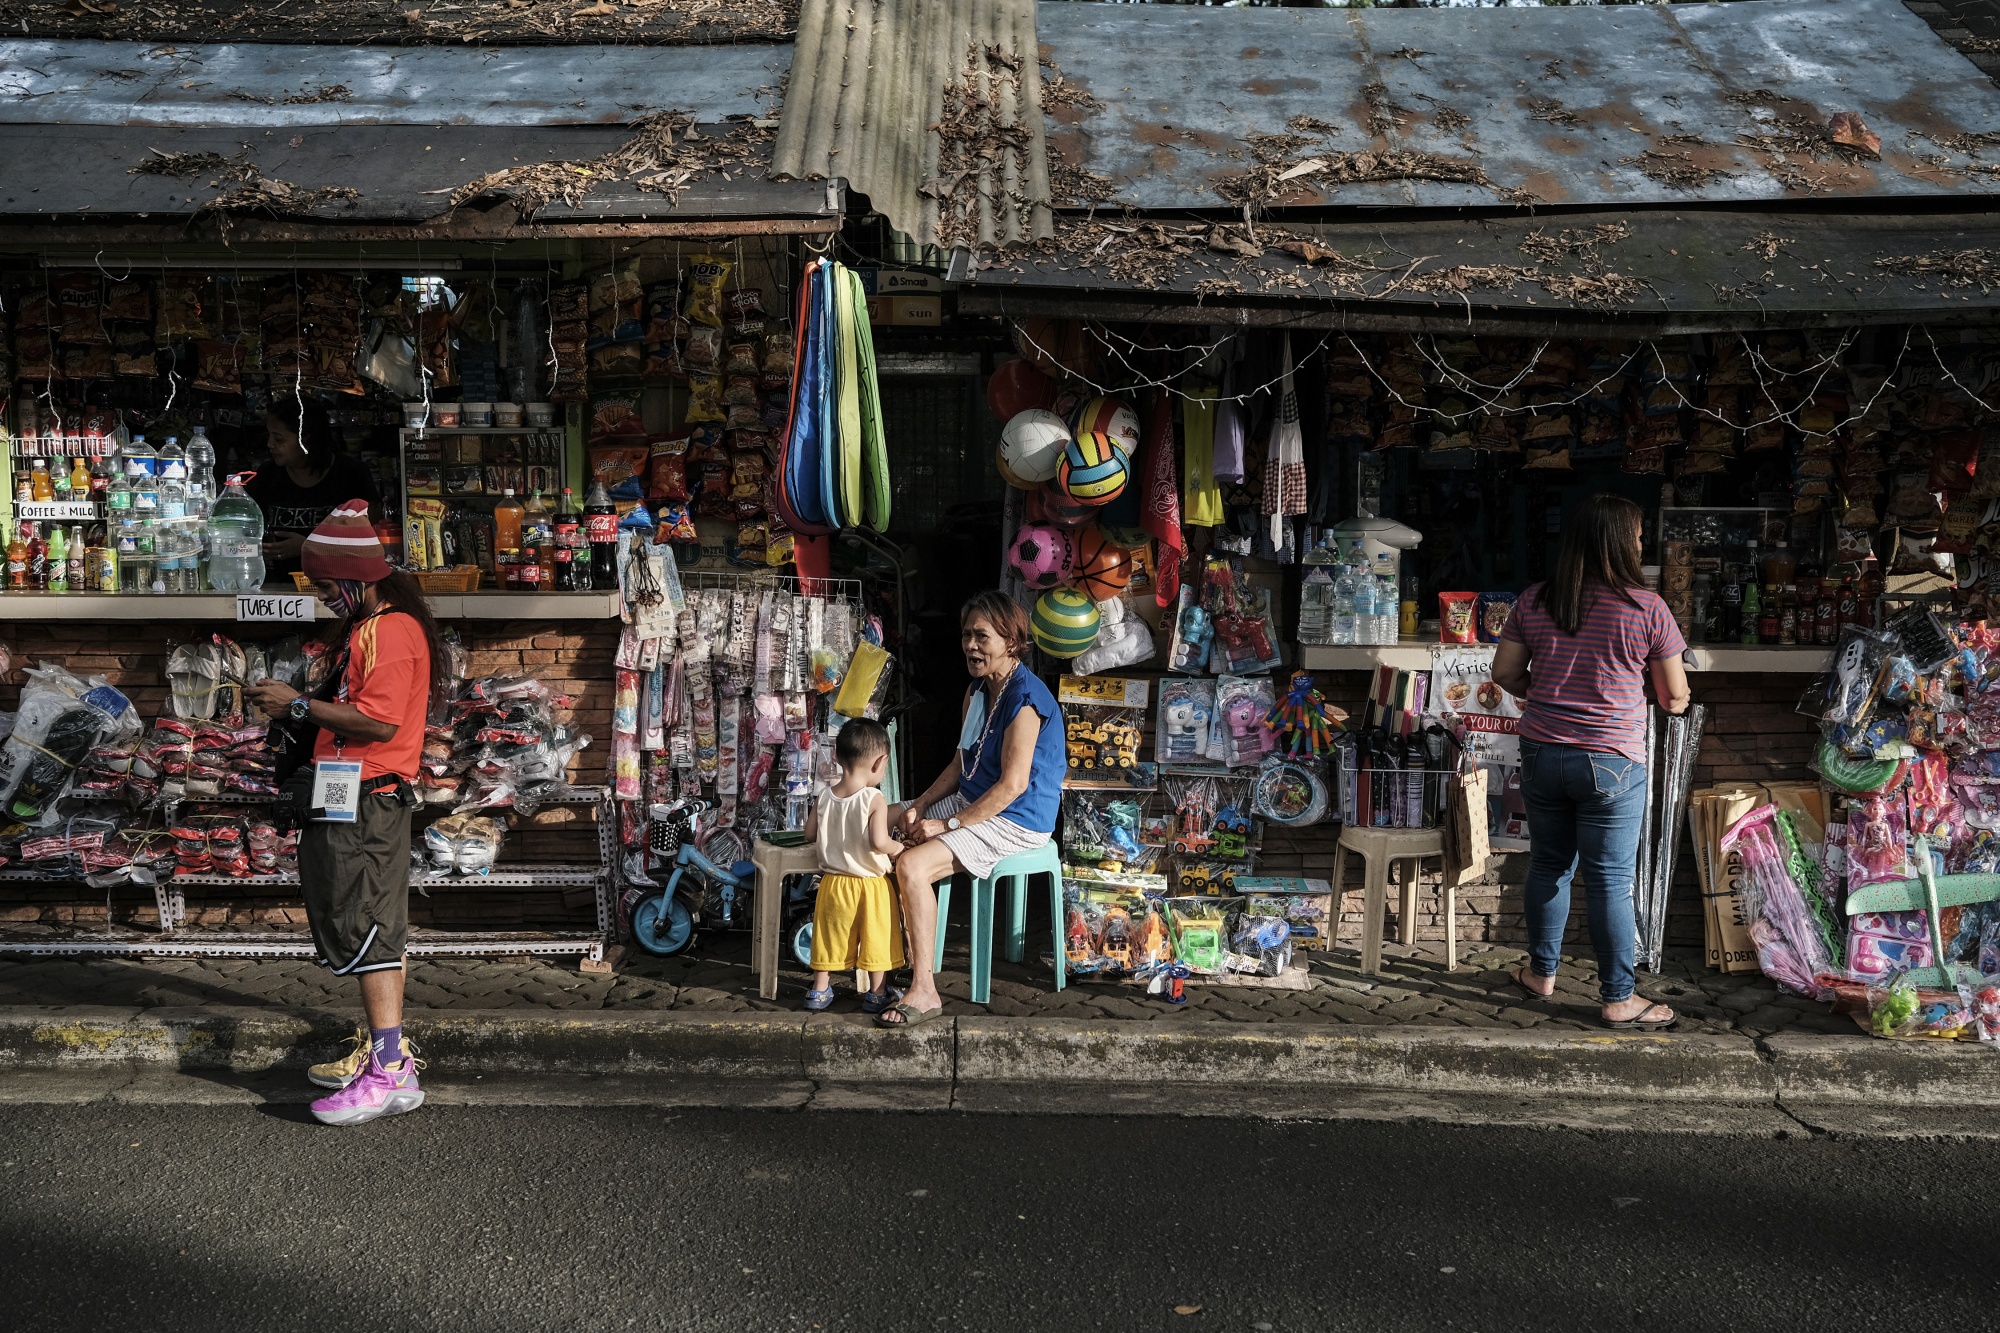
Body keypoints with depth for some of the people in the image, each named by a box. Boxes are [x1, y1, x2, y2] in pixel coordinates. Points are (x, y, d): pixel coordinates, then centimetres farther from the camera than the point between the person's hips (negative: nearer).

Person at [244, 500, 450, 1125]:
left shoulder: (390, 630, -15)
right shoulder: (368, 627, 19)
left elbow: (379, 721, -24)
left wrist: (300, 704, -16)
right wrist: (297, 704, 12)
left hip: (367, 803, -11)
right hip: (353, 799, 11)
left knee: (366, 929, -12)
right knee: (372, 928, 15)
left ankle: (390, 1072, -13)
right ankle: (385, 1049, 24)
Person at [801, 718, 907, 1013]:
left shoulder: (824, 797, -4)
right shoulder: (874, 799, -20)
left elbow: (810, 835, 4)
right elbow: (878, 842, -28)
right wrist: (898, 848, -10)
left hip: (833, 881, 4)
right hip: (871, 886, -4)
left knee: (831, 935, 18)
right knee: (876, 938, 12)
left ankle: (820, 990, 28)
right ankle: (877, 994, 21)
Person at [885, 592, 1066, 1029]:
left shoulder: (1024, 699, -21)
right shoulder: (977, 690, 10)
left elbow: (1013, 784, -24)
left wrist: (948, 825, -21)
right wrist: (920, 807, 0)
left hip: (1016, 820, -10)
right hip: (969, 801, 10)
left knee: (912, 865, -27)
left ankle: (924, 992, -20)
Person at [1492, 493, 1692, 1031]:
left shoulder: (1534, 602, 0)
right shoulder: (1646, 608, -10)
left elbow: (1505, 673, 7)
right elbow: (1675, 695, -3)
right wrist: (1673, 700, 20)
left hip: (1542, 754, 4)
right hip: (1610, 763, -4)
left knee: (1549, 865, 19)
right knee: (1610, 881, 4)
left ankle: (1542, 972, 32)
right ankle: (1619, 998, 13)